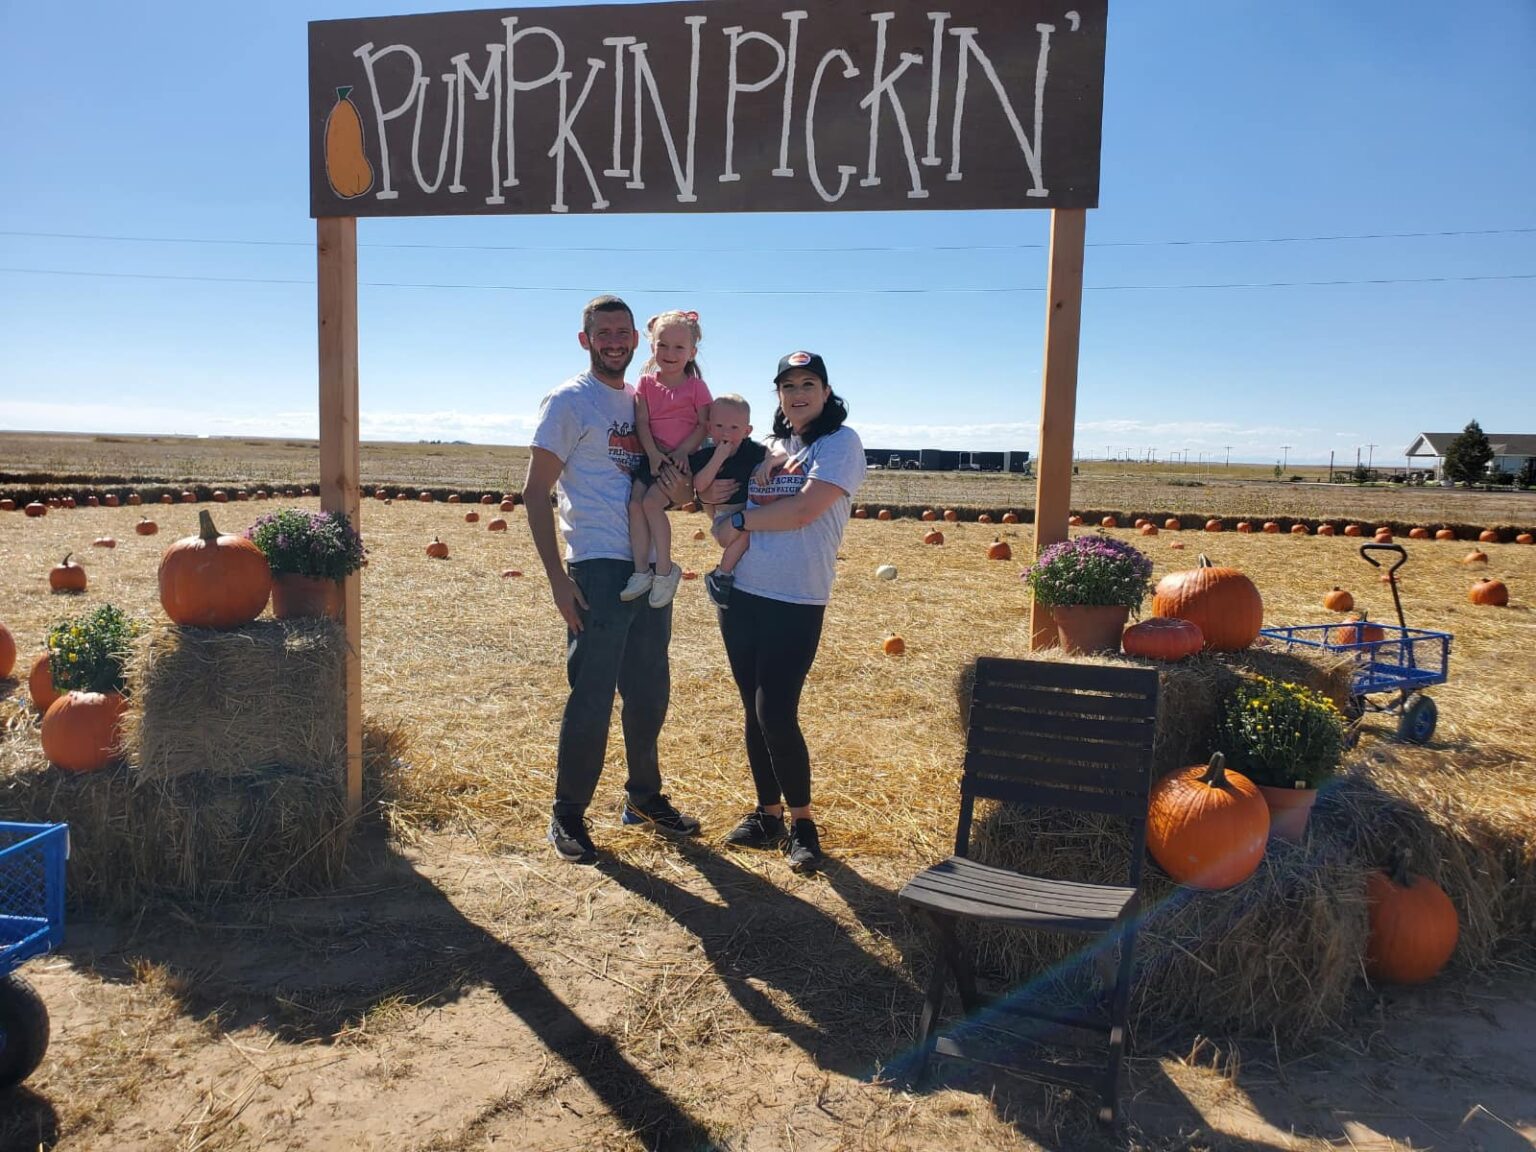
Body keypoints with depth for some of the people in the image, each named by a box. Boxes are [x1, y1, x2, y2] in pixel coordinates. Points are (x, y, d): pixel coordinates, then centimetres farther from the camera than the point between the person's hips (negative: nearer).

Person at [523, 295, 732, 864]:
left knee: (650, 693, 15)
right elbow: (536, 492, -9)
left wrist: (682, 485, -4)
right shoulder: (568, 402, -5)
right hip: (598, 568, -7)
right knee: (591, 698, -3)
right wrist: (557, 577, -17)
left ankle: (645, 797, 33)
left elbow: (672, 480, 22)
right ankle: (568, 815, 13)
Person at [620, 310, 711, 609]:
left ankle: (665, 570, -10)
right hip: (653, 456, 4)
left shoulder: (696, 386, -1)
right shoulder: (647, 383, 8)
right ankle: (641, 571, -8)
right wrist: (653, 453, -13)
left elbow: (705, 425, -4)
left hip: (681, 457, -4)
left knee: (652, 502, -22)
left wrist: (683, 451, -17)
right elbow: (642, 421, 1)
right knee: (635, 502, -15)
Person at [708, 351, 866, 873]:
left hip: (796, 601, -6)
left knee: (776, 715, -9)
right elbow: (728, 497, 19)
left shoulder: (841, 442, -6)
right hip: (741, 594, 7)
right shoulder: (768, 447, 15)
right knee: (754, 713, 11)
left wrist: (737, 520, -10)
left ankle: (802, 823, 11)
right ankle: (767, 814, 26)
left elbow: (804, 510, -18)